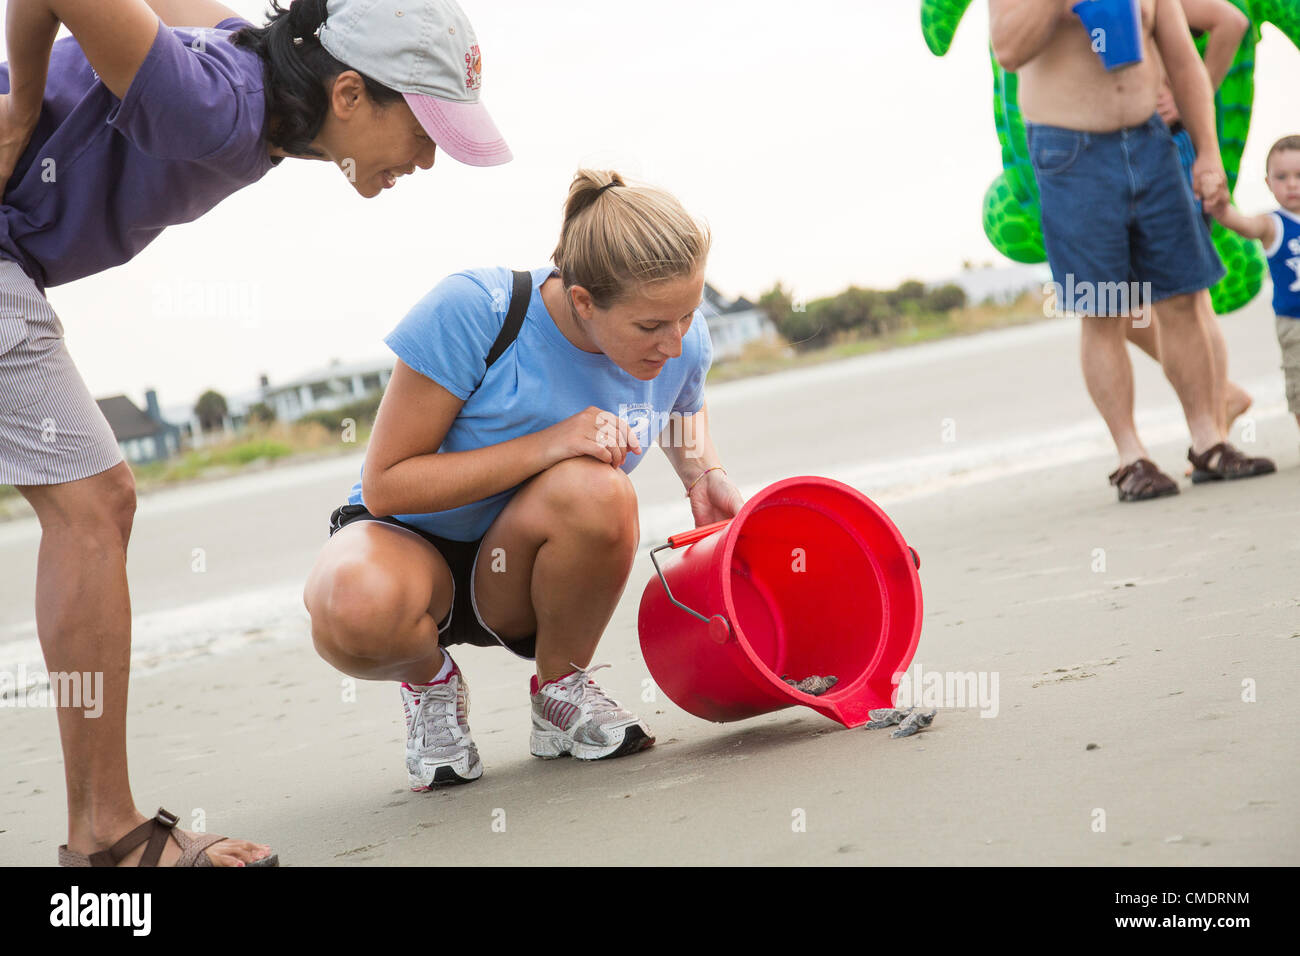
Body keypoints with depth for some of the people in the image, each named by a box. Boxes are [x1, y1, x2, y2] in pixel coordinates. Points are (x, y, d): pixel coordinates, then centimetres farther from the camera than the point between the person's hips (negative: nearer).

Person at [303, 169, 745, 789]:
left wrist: (706, 474, -5)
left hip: (522, 575, 3)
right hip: (414, 546, -3)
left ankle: (561, 688, -5)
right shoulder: (470, 312, -27)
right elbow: (385, 484, -24)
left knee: (596, 493, -35)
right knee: (356, 606, -41)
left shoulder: (680, 344, -10)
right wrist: (546, 446, -32)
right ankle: (430, 680, -2)